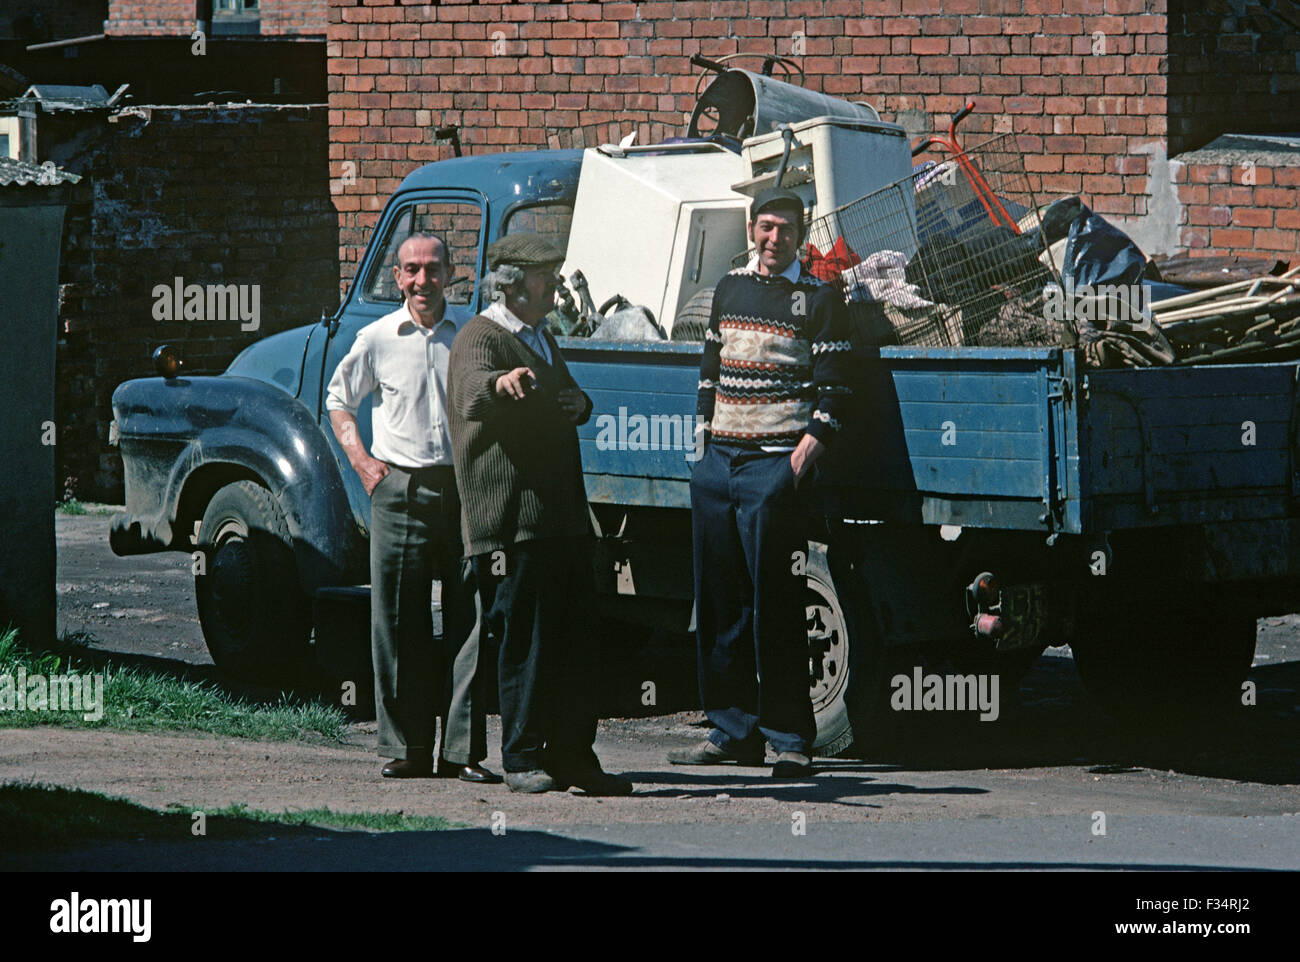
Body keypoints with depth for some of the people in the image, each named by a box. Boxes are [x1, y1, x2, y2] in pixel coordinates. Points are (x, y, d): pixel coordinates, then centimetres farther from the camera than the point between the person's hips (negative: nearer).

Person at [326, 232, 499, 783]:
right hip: (399, 489, 0)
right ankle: (408, 748, 6)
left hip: (465, 488, 0)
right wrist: (361, 461, 8)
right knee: (399, 623, 0)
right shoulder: (377, 339, 5)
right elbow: (339, 399, 20)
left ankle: (464, 749, 0)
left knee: (470, 618, -3)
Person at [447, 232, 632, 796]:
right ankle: (521, 760, 1)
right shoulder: (481, 339, -7)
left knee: (576, 644, 9)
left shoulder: (541, 339, 21)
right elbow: (472, 394, -29)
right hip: (513, 521, -9)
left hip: (563, 517, 9)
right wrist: (500, 383, -53)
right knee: (525, 643, -6)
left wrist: (580, 405, 8)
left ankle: (573, 757, 16)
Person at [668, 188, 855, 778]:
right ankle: (733, 730, 14)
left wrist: (804, 454, -14)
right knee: (719, 602, 7)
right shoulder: (730, 289, 16)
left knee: (775, 605, -8)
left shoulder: (819, 300, 1)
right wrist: (705, 440, 15)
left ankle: (790, 740, -6)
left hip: (776, 464, -6)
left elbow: (832, 391, -3)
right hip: (719, 460, 6)